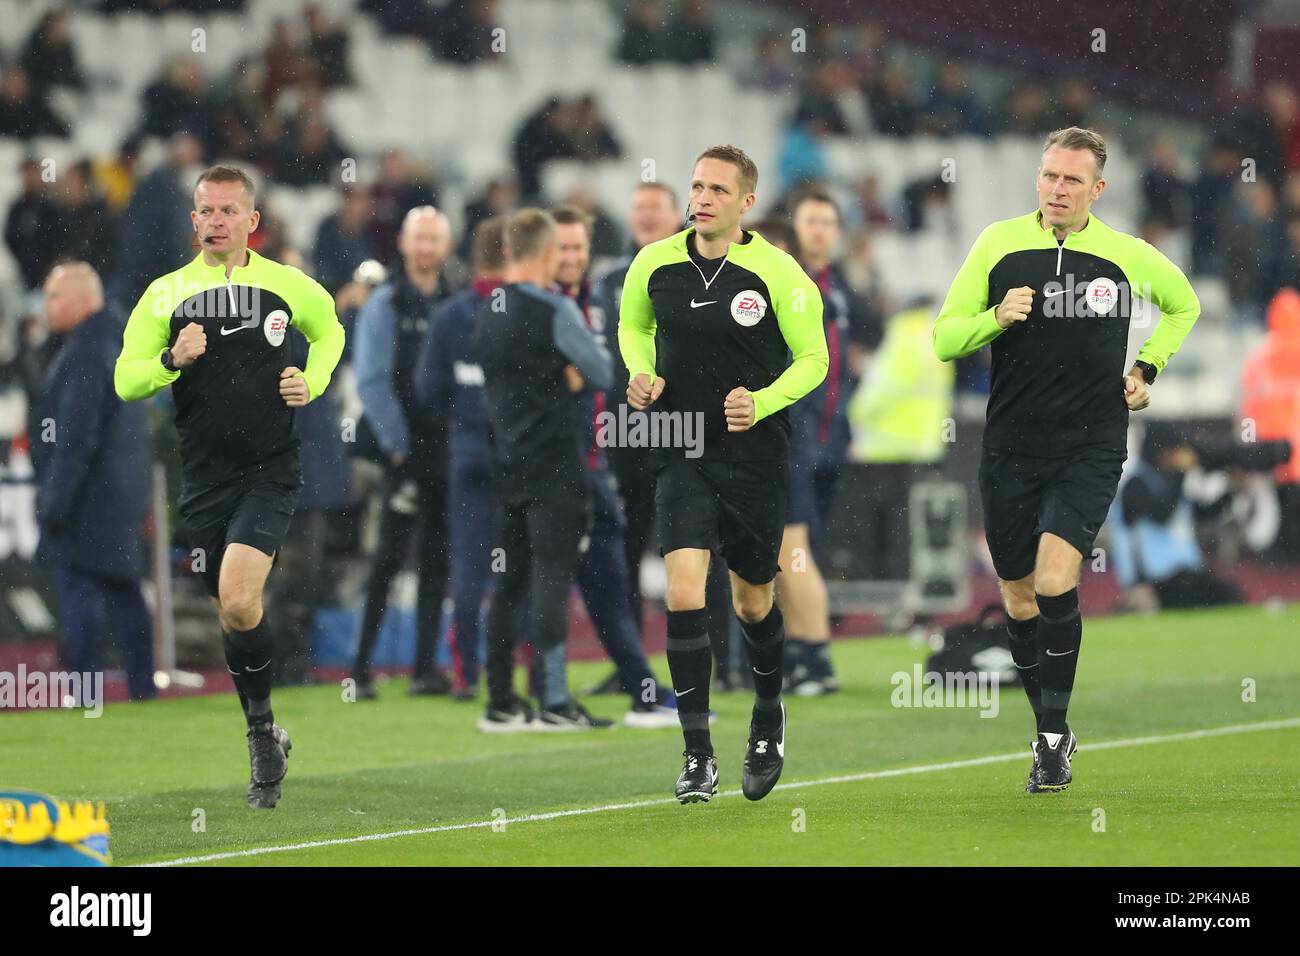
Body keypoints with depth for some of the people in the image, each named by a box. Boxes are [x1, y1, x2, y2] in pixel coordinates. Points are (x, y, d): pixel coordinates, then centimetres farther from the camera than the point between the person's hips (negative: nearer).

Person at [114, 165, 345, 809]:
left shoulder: (288, 285, 4)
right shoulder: (166, 293, 4)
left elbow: (329, 328, 24)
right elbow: (125, 380, 2)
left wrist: (312, 382, 6)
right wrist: (173, 359, -17)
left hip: (270, 472, -2)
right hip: (204, 478, 2)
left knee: (238, 601, -22)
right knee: (231, 614, 8)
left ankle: (263, 726, -4)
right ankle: (264, 741, 25)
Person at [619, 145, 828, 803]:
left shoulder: (777, 274, -9)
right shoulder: (654, 265, 0)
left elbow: (813, 358, -2)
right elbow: (632, 325, 19)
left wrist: (762, 403, -18)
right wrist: (641, 373, -2)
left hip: (755, 459, -1)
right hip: (682, 457, 1)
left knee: (752, 603, 12)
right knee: (684, 594, -14)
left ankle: (768, 716, 41)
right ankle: (697, 757, -11)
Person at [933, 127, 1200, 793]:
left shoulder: (1129, 256, 1)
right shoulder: (999, 244, 1)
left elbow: (1183, 305, 22)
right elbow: (944, 338, 2)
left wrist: (1146, 369, 10)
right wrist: (996, 318, -16)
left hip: (1090, 450, -2)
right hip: (1011, 449, 2)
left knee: (1054, 578, -20)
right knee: (1018, 596, 8)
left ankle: (1054, 736, -12)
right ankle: (1050, 730, 25)